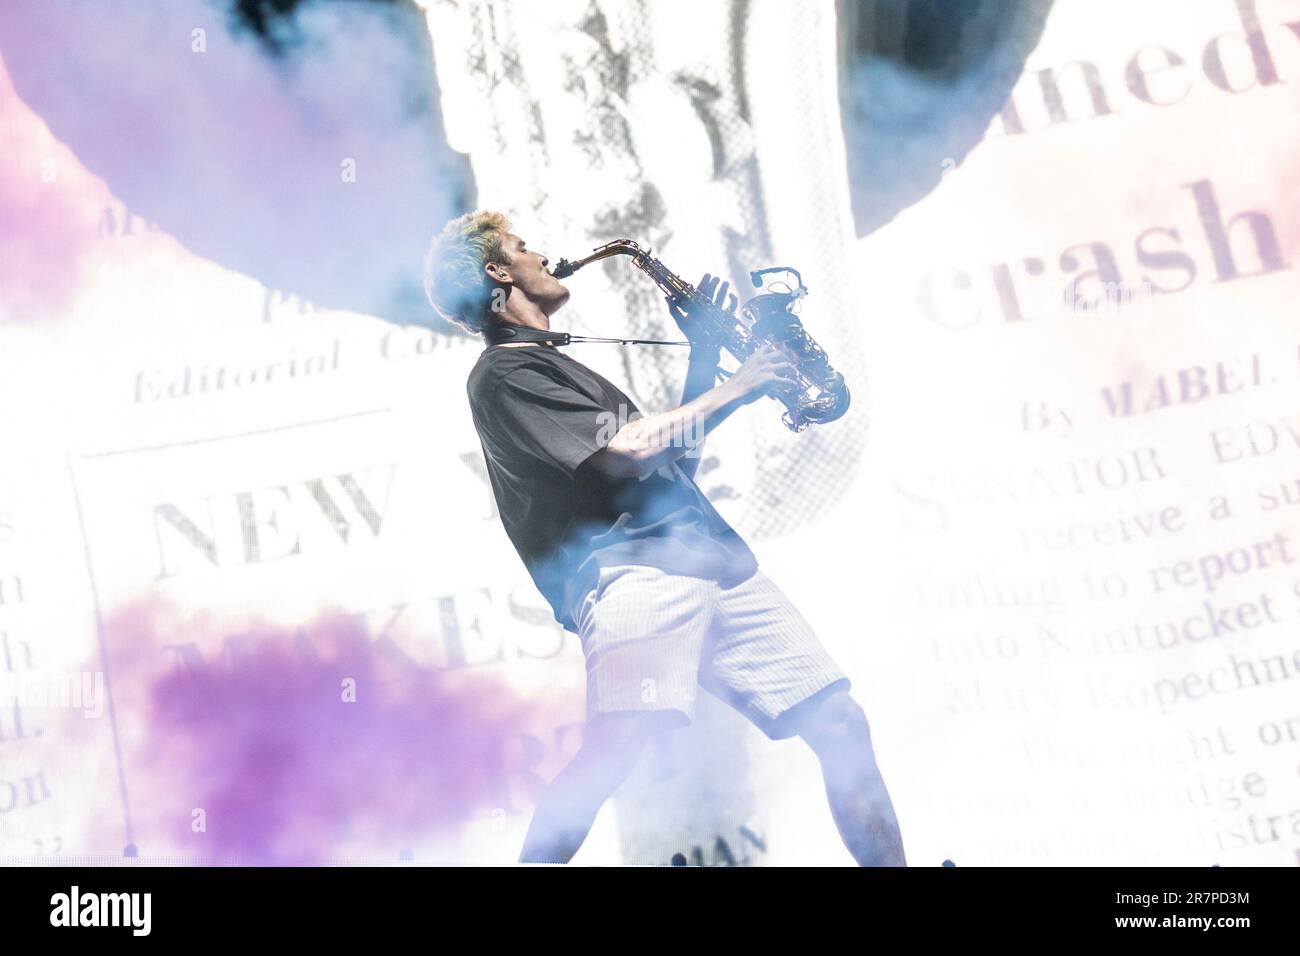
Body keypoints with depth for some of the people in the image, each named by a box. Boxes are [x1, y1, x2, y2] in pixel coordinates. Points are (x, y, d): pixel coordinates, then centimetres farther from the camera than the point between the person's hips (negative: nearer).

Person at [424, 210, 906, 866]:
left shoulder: (560, 368, 31)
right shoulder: (501, 375, 2)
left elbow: (671, 457, 30)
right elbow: (626, 451, -11)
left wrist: (703, 354, 24)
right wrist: (738, 386, 0)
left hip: (715, 565, 9)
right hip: (629, 570, -9)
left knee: (842, 726, 2)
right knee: (619, 744, -31)